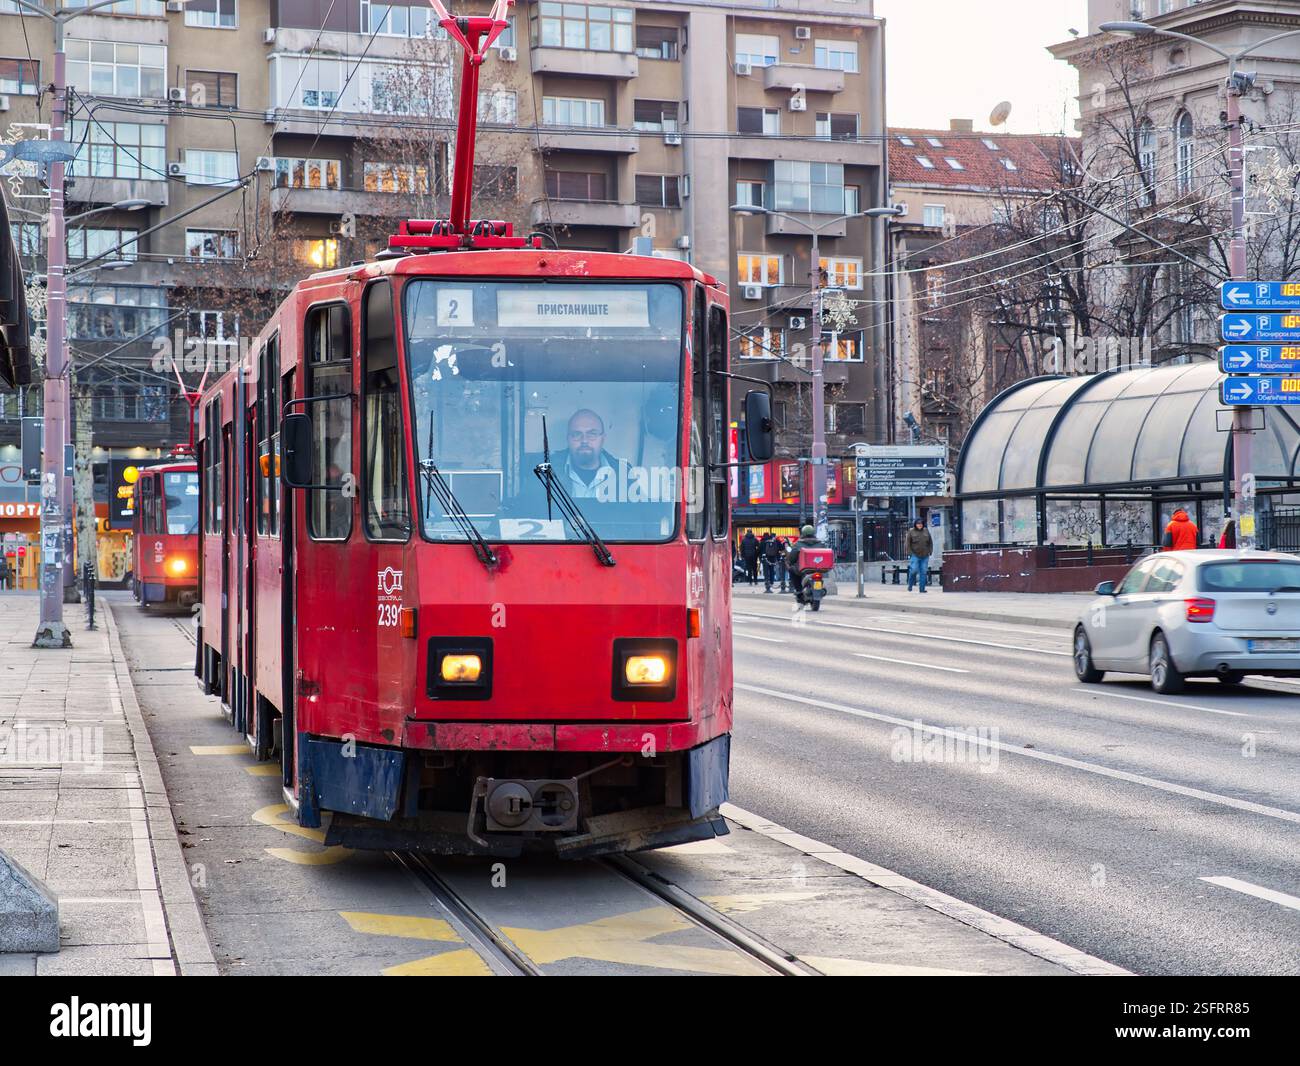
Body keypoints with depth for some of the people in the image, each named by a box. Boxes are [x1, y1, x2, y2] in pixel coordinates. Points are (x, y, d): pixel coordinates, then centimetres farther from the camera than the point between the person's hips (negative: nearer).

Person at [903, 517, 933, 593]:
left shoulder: (926, 531, 10)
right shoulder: (911, 532, 0)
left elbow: (930, 542, 15)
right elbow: (907, 543, -3)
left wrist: (930, 551, 5)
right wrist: (909, 553, -10)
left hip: (925, 556, 3)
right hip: (915, 555, -3)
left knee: (923, 572, 0)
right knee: (914, 570, -14)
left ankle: (922, 588, 4)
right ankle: (910, 585, 6)